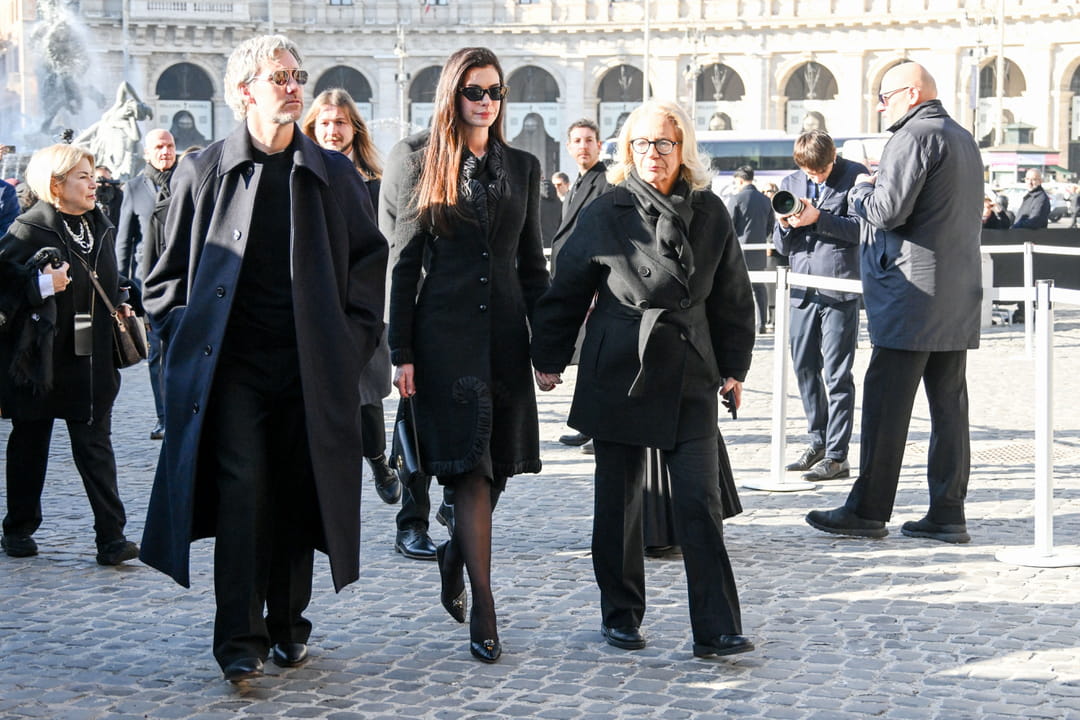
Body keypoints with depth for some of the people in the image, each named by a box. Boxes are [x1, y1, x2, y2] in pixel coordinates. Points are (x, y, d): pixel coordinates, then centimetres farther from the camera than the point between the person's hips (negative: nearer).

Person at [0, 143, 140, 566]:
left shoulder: (100, 226, 9)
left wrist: (119, 306, 9)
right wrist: (40, 287, -29)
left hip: (90, 358, 5)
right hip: (40, 358, -4)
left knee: (95, 444, 1)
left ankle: (111, 536, 0)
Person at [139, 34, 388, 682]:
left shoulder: (333, 174, 7)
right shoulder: (202, 172, 5)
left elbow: (370, 260, 12)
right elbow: (170, 270, 11)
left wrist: (355, 338, 3)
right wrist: (184, 335, 0)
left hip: (311, 365, 2)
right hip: (232, 363, -1)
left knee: (297, 497, 6)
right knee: (241, 492, -10)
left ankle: (288, 626, 20)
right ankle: (240, 640, -5)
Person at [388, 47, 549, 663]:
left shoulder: (523, 168, 10)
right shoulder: (424, 168, 1)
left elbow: (532, 263, 13)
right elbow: (404, 264, 0)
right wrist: (401, 352, -6)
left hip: (505, 333, 4)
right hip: (445, 334, -4)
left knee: (494, 468, 9)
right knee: (471, 468, -9)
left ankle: (456, 556, 37)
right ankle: (483, 612, -6)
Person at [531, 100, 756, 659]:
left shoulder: (710, 214, 5)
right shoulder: (606, 214, 0)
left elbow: (732, 297, 12)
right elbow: (566, 291, 5)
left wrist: (733, 366, 11)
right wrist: (548, 359, 6)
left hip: (689, 377, 1)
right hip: (618, 376, -1)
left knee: (700, 503, -5)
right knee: (618, 503, 8)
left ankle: (717, 629, -2)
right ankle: (620, 616, 23)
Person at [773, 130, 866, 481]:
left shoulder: (854, 176, -2)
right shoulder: (791, 183, 12)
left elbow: (860, 227, -11)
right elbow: (782, 246, 12)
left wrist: (818, 218, -21)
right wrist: (784, 225, -10)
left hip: (840, 287, -6)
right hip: (804, 287, 6)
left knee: (837, 372, -4)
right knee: (804, 366, 11)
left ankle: (837, 455, 0)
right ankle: (818, 441, 25)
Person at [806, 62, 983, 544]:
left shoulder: (913, 136, -10)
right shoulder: (963, 139, 19)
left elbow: (888, 211, -20)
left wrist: (860, 191, 1)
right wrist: (876, 189, 19)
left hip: (914, 294, -9)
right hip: (959, 297, 9)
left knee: (885, 405, -4)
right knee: (949, 403, 8)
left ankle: (868, 511, 0)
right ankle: (948, 513, 9)